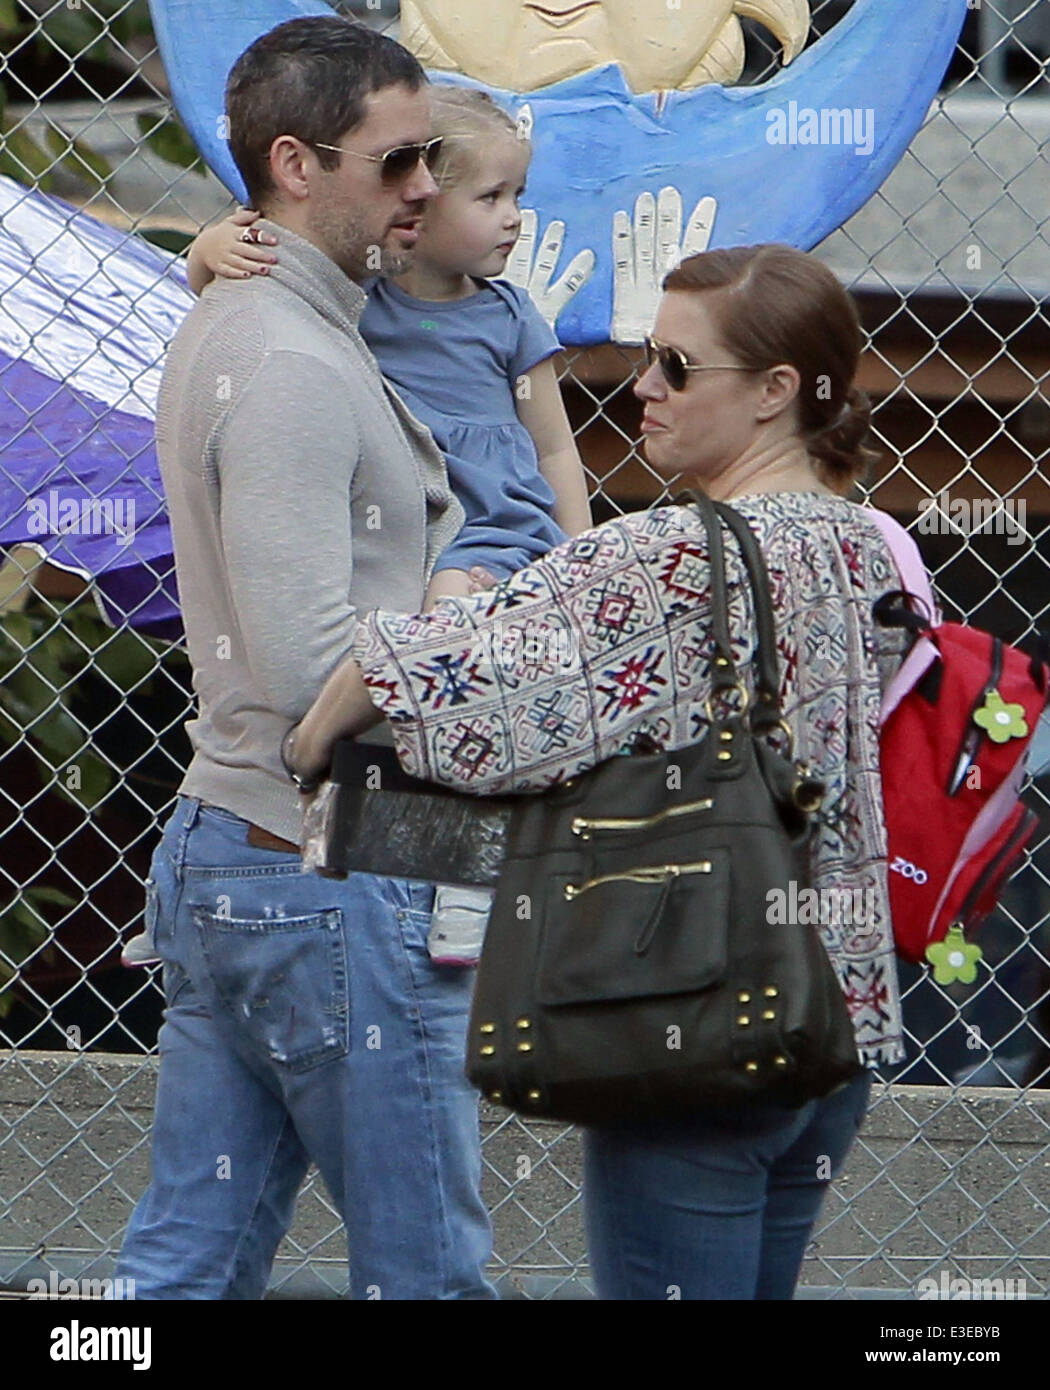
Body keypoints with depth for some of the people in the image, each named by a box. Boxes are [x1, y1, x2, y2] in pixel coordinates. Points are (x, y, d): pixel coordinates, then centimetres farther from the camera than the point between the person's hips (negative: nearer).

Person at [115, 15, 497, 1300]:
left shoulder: (222, 328, 15)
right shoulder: (296, 364, -17)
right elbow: (311, 667, -23)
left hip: (213, 850, 10)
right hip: (335, 877, -10)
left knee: (188, 1264, 9)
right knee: (427, 1274, -1)